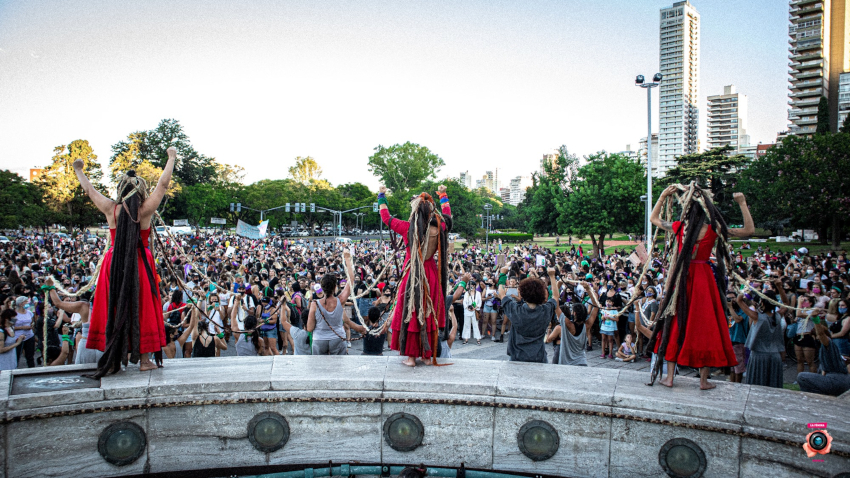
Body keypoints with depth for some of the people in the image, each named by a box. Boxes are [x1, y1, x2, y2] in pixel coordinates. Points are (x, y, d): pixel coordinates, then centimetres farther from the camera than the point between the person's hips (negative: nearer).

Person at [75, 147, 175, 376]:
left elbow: (89, 189, 11)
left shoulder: (111, 209, -4)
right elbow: (163, 183, -3)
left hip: (115, 265, 2)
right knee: (142, 309, 6)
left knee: (114, 310, 9)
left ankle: (114, 360, 15)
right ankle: (145, 359, 11)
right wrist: (171, 157, 8)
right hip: (141, 265, -2)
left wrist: (79, 171, 28)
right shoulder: (145, 210, -10)